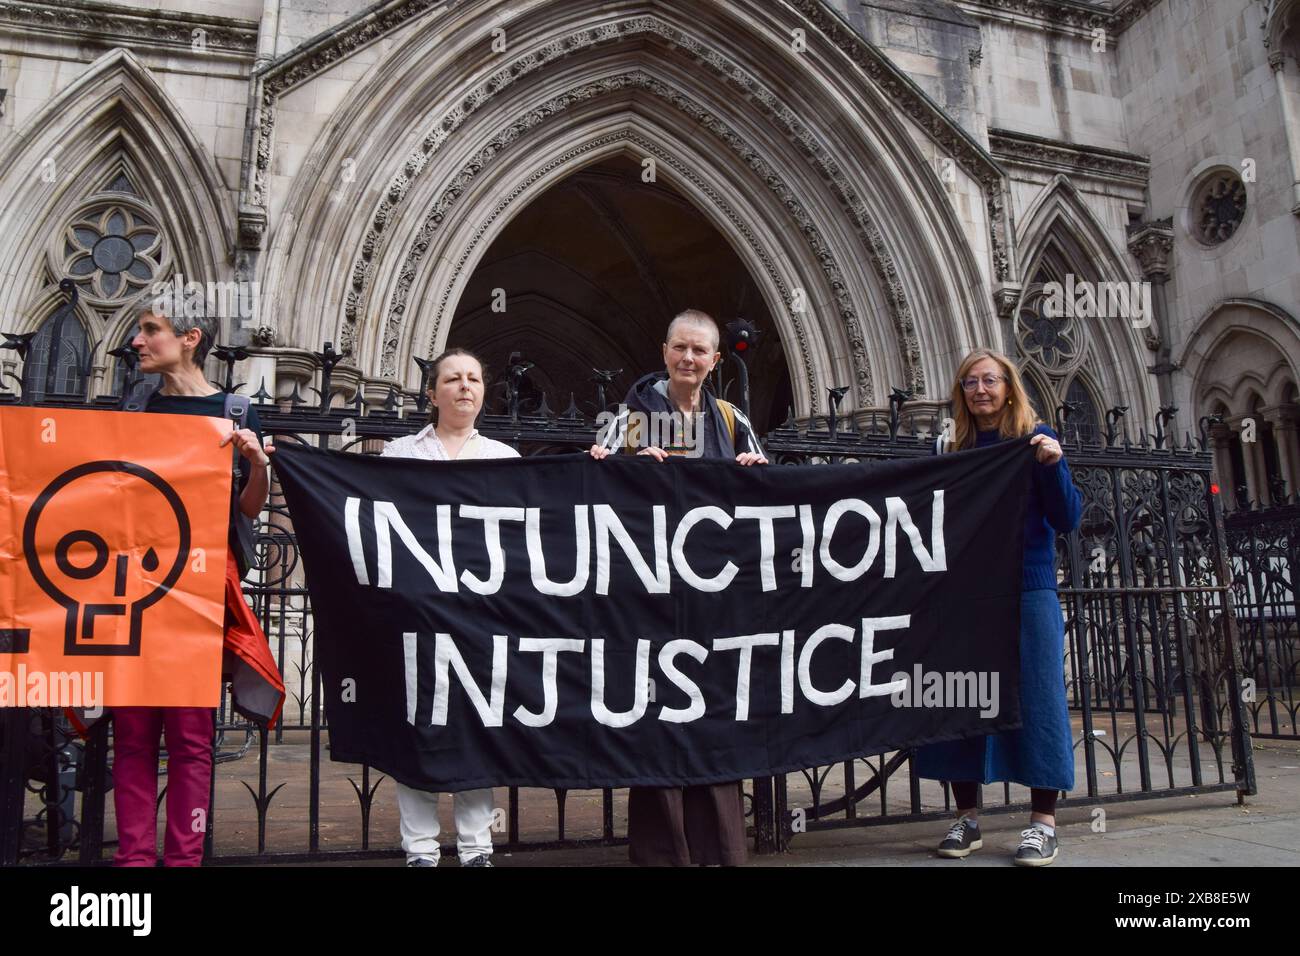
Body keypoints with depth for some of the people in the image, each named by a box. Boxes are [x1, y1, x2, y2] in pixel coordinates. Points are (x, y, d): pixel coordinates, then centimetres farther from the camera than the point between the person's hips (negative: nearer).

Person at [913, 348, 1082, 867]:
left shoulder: (1035, 438, 1)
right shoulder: (950, 448, 9)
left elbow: (1067, 520, -4)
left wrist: (1053, 465, -18)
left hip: (1028, 589, -3)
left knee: (1036, 696, 0)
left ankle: (1044, 822, 11)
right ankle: (967, 816, 16)